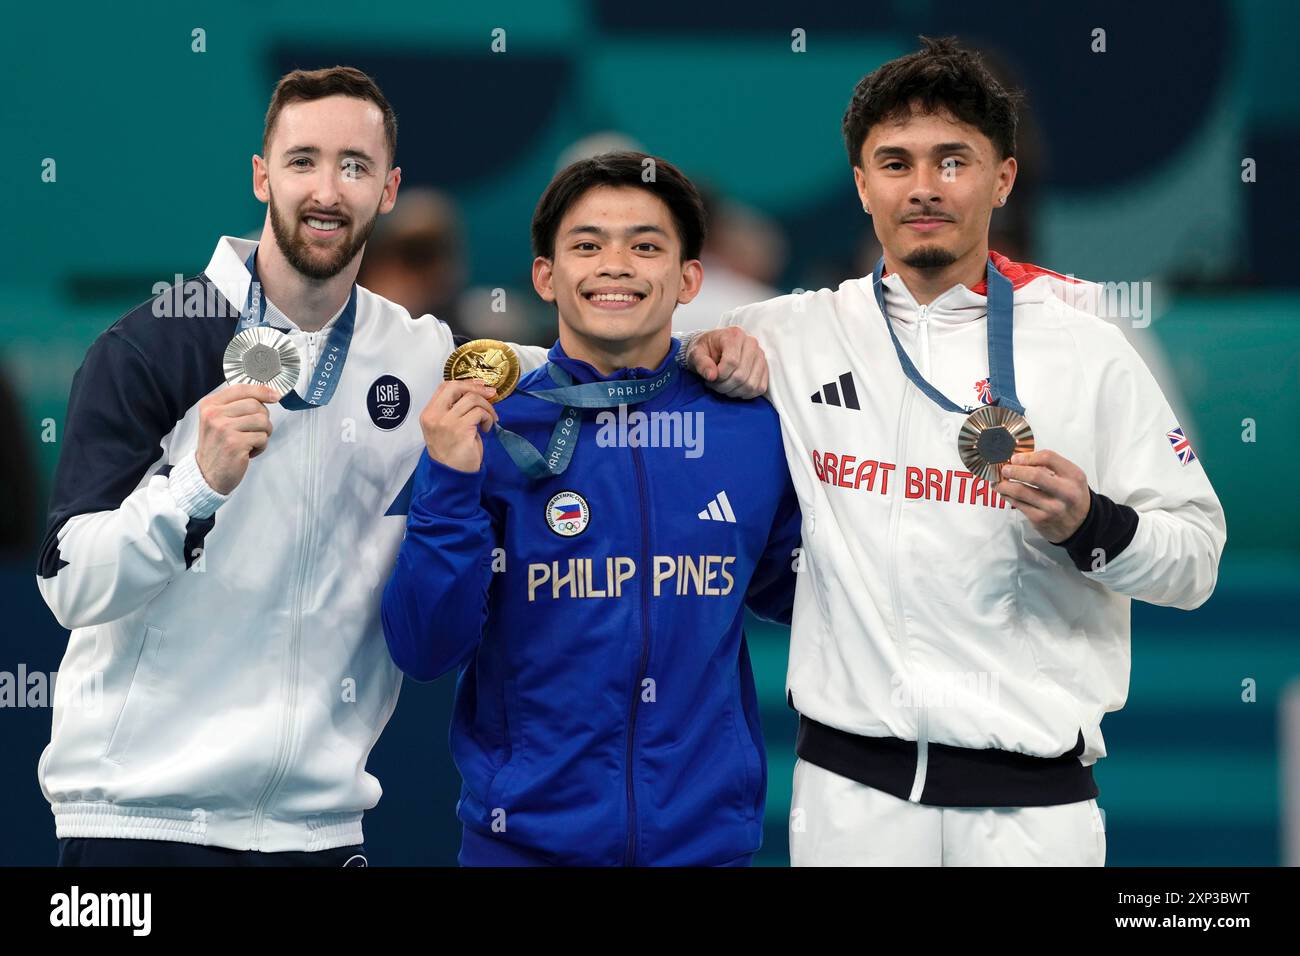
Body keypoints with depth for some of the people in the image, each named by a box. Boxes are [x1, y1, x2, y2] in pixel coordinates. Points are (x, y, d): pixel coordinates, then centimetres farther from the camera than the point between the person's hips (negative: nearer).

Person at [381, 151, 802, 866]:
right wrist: (451, 486, -21)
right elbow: (425, 652, -9)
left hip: (707, 835, 2)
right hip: (526, 837, -1)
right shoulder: (483, 428, -5)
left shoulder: (755, 430, -1)